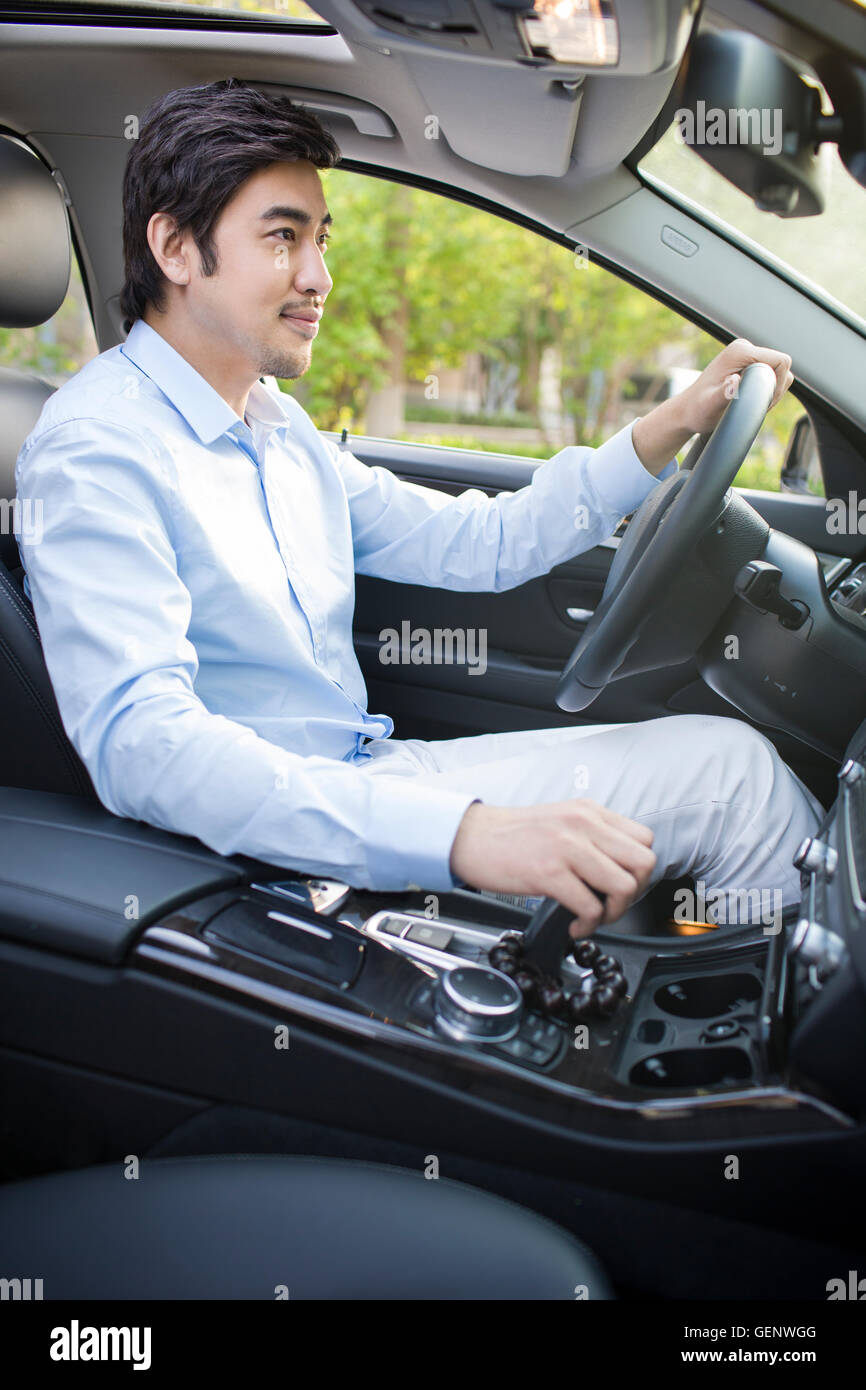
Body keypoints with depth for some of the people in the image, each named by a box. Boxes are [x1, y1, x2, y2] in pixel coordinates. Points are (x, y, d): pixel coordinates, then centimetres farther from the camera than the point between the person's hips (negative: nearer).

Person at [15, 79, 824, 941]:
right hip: (272, 836, -8)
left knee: (725, 757, 0)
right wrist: (465, 833, -42)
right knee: (729, 770, -10)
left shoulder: (279, 427, 12)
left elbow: (480, 543, 18)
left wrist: (673, 426, 6)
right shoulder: (99, 449, -17)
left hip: (362, 776, 9)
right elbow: (139, 744, -31)